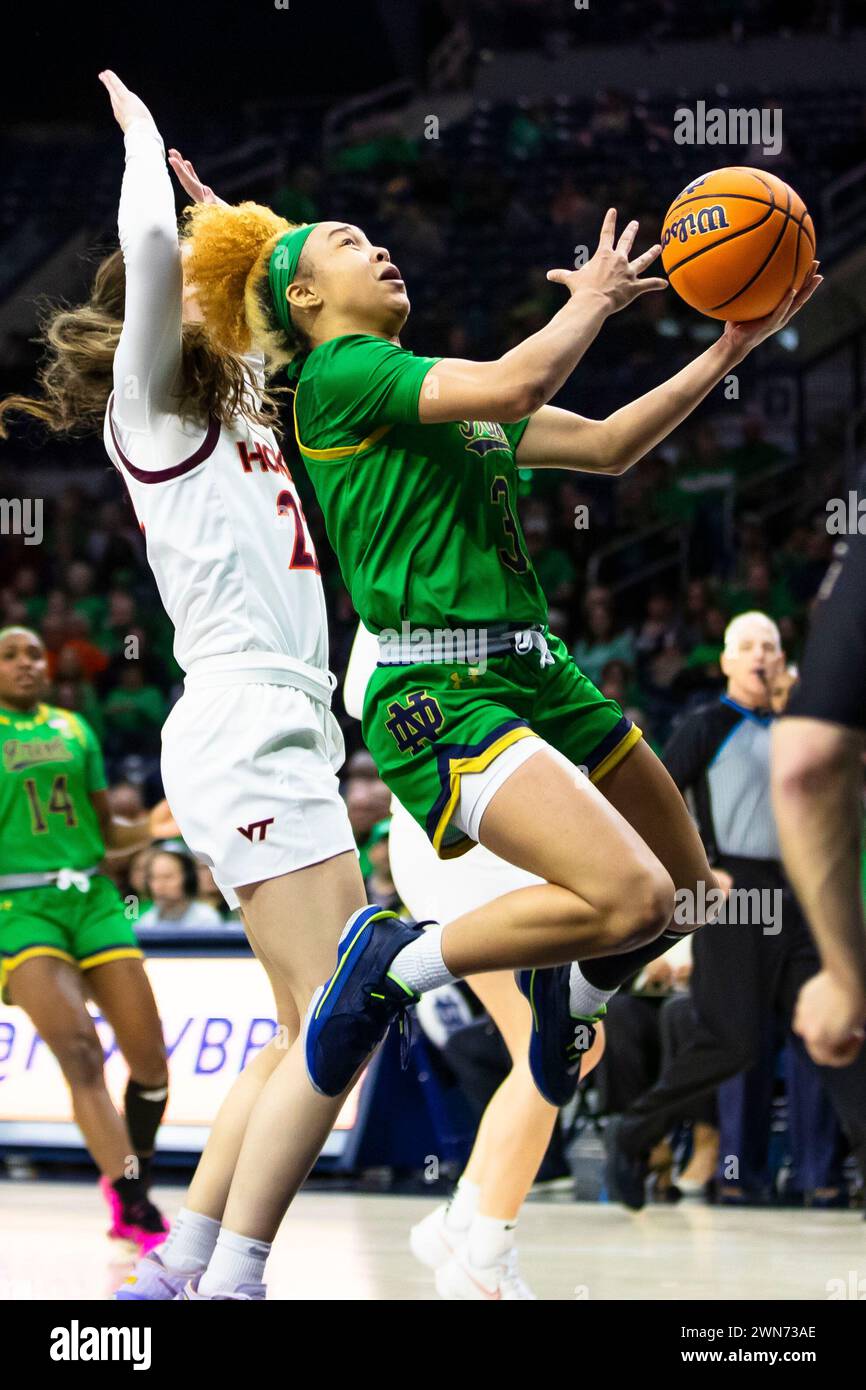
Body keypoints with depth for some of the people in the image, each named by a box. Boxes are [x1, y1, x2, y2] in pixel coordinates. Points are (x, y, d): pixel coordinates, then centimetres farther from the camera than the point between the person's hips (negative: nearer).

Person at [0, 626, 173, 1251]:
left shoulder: (73, 729, 15)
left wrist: (149, 829, 0)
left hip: (92, 895, 5)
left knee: (149, 1059, -2)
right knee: (80, 1053, -21)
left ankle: (134, 1200, 18)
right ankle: (137, 1214, -26)